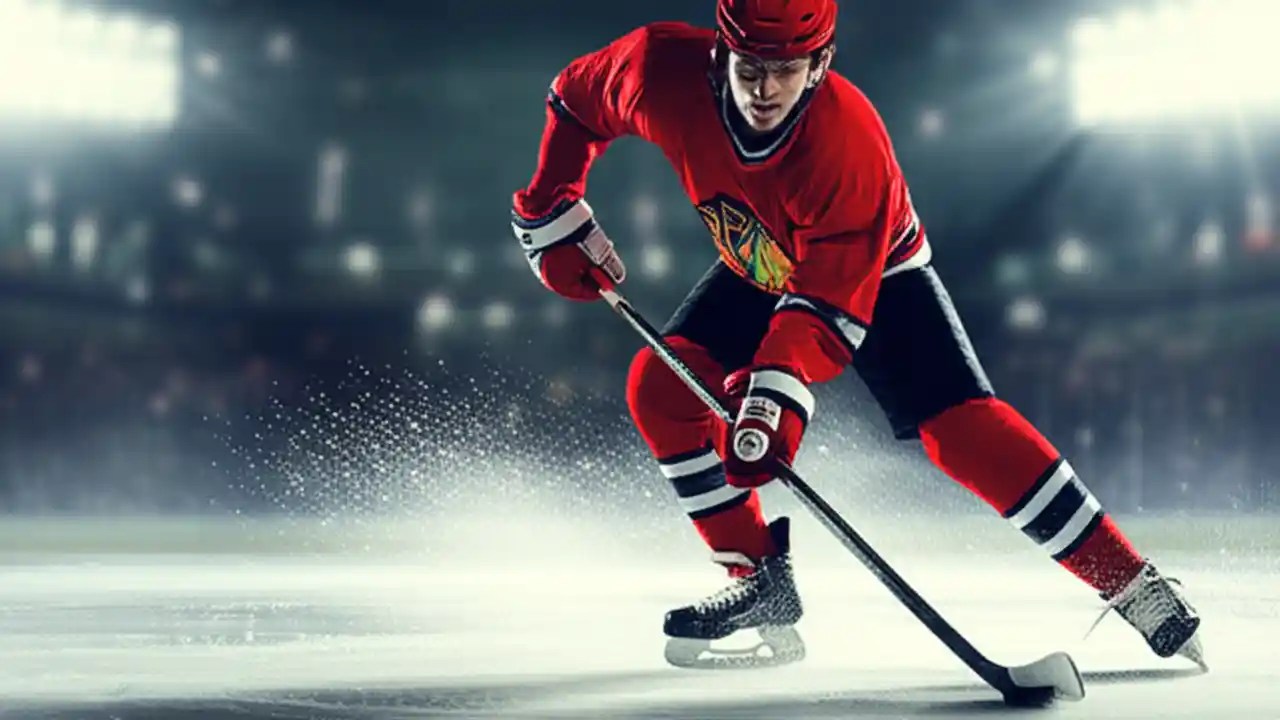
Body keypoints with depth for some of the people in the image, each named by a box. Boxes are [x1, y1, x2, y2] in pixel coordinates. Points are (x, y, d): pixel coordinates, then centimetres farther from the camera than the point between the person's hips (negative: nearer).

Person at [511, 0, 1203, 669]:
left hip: (875, 273, -5)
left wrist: (775, 393, -51)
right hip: (757, 270, 5)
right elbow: (574, 98, -5)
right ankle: (761, 579, -1)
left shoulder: (850, 143, -38)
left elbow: (828, 303, -37)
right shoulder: (661, 70, -28)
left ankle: (1133, 584, -17)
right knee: (658, 388, -13)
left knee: (961, 428, -21)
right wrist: (550, 214, -5)